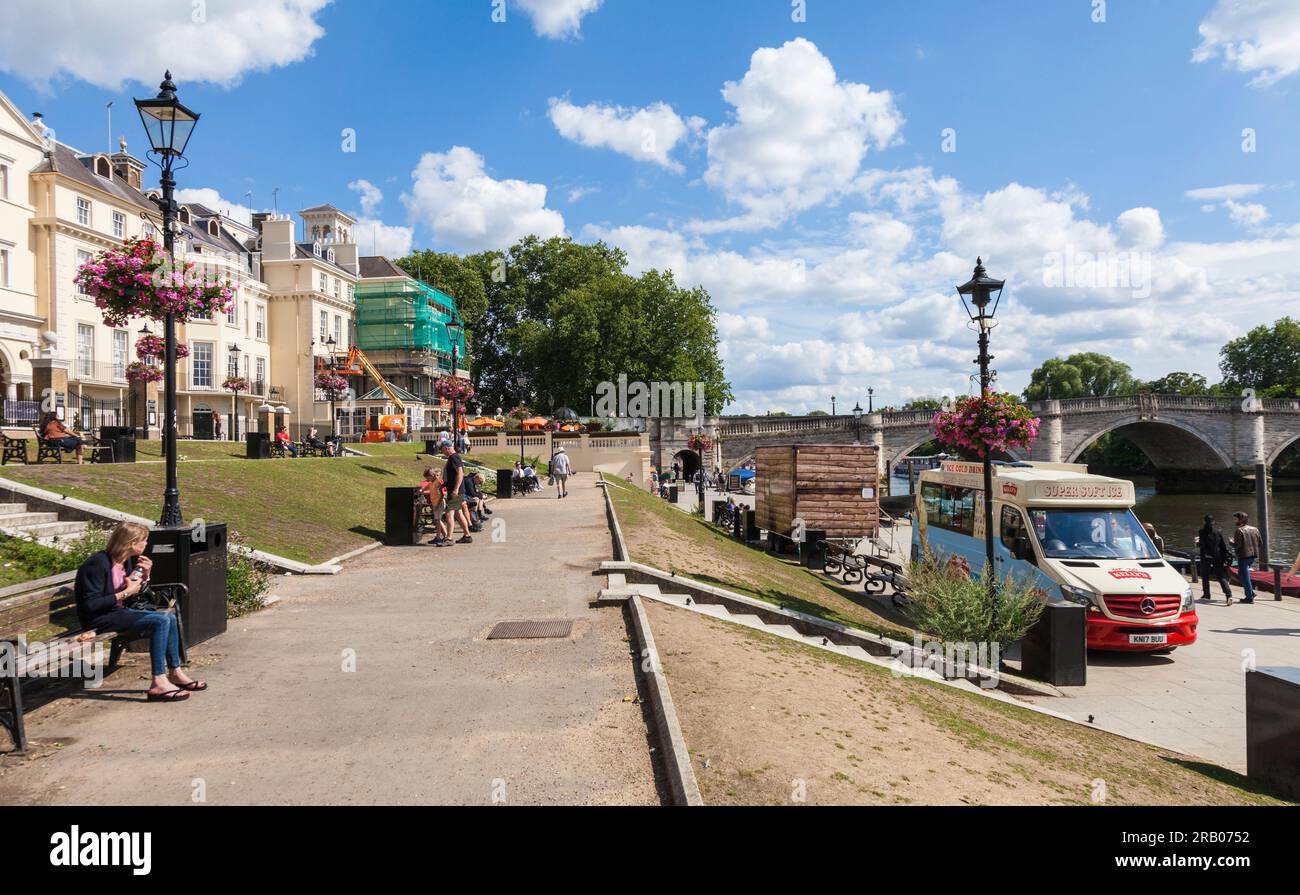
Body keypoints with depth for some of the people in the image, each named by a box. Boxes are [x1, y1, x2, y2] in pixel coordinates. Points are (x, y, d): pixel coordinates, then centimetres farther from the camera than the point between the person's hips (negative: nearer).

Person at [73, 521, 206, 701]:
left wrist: (145, 576, -1)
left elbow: (134, 594, 15)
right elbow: (90, 605, -24)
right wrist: (125, 593, -20)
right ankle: (159, 683, -24)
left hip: (118, 612, 9)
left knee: (170, 618, -4)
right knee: (160, 621, -23)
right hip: (99, 619, -9)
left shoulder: (128, 561, 7)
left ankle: (175, 673, 2)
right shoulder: (98, 564, -19)